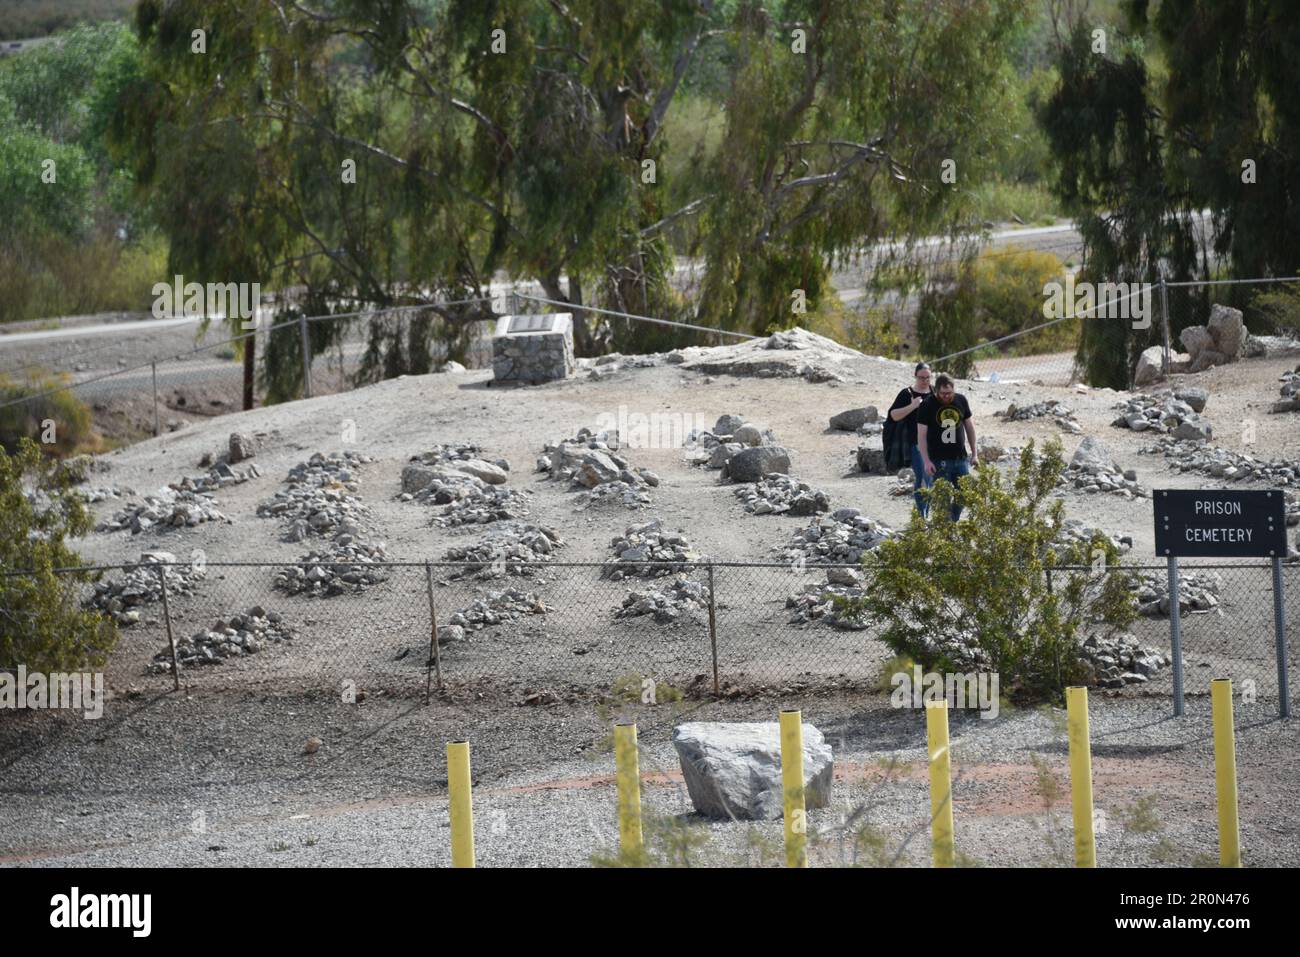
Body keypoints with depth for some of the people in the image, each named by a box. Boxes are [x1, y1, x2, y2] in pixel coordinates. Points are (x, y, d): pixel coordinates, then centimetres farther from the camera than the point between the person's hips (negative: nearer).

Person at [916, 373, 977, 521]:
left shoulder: (961, 400, 4)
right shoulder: (928, 405, -8)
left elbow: (969, 426, 14)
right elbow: (921, 435, -7)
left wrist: (973, 453, 13)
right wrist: (926, 461, -14)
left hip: (960, 457, 4)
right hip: (938, 459, -4)